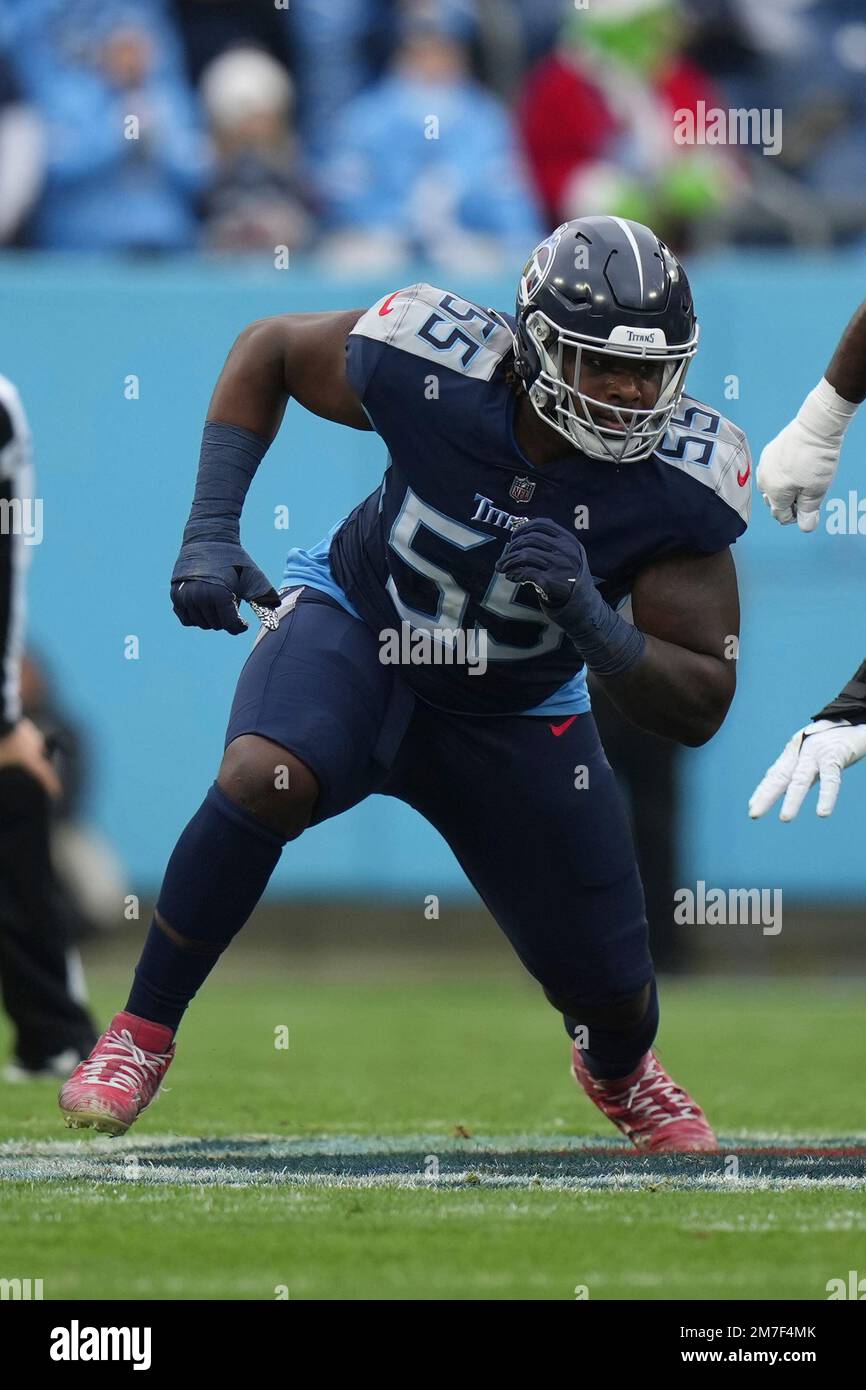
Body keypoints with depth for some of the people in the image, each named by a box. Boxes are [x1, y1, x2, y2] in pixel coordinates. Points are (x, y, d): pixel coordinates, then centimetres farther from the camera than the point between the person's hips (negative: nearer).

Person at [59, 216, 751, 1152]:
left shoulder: (680, 485, -27)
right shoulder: (431, 367, -29)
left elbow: (699, 711, -22)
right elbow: (269, 350, -7)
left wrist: (588, 619, -40)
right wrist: (211, 531, -15)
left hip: (511, 722, 2)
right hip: (357, 624, -2)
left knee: (611, 997, 7)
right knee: (260, 783, -35)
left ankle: (619, 1070, 49)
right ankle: (141, 1037, -14)